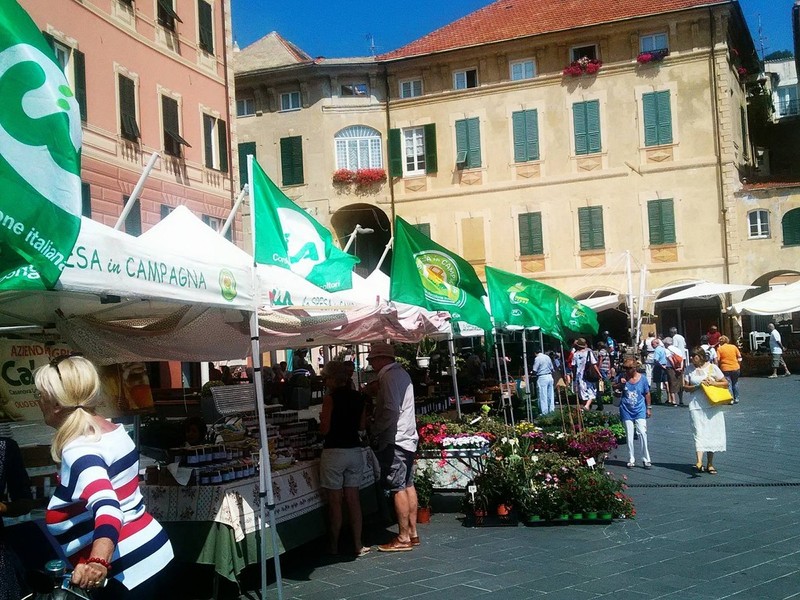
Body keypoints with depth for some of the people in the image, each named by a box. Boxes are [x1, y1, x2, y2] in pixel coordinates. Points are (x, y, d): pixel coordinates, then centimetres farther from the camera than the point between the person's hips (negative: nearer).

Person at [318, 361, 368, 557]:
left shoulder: (330, 398, -12)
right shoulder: (358, 397, 6)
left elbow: (324, 429, -12)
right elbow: (362, 425, 12)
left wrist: (321, 419, 8)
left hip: (334, 451, -5)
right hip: (355, 451, 6)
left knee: (335, 502, 3)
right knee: (354, 500, 9)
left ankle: (334, 546, 12)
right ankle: (357, 545, 12)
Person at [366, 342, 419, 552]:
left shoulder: (388, 377, -14)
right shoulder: (401, 373, 16)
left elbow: (391, 411, -22)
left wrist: (374, 430, -12)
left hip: (394, 440, -10)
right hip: (408, 437, 10)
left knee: (398, 488, -6)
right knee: (408, 485, 12)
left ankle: (403, 538, -2)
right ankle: (412, 533, 17)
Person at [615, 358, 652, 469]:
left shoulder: (642, 378, -3)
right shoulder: (623, 377, -1)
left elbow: (647, 394, 6)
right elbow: (617, 388, 12)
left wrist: (648, 408, 7)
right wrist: (621, 384, -9)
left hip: (639, 410, -1)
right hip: (626, 410, 1)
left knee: (642, 433, -12)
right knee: (629, 435, 4)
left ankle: (646, 459, -3)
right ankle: (631, 460, 15)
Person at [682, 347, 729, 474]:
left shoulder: (712, 368, 1)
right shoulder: (689, 370, 6)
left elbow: (725, 383, 4)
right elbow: (685, 387, 5)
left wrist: (712, 383, -12)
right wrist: (698, 386, -11)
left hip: (713, 406, 0)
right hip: (696, 406, 0)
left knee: (712, 433, 4)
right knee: (699, 432, -11)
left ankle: (710, 464, 15)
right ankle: (699, 462, -22)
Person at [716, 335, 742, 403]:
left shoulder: (719, 349, -4)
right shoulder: (734, 347, 5)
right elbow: (739, 357, 5)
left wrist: (718, 367, 3)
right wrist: (739, 365, 15)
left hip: (725, 369, -3)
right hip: (735, 368, 3)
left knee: (728, 384, 4)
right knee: (735, 384, 17)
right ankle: (736, 399, 21)